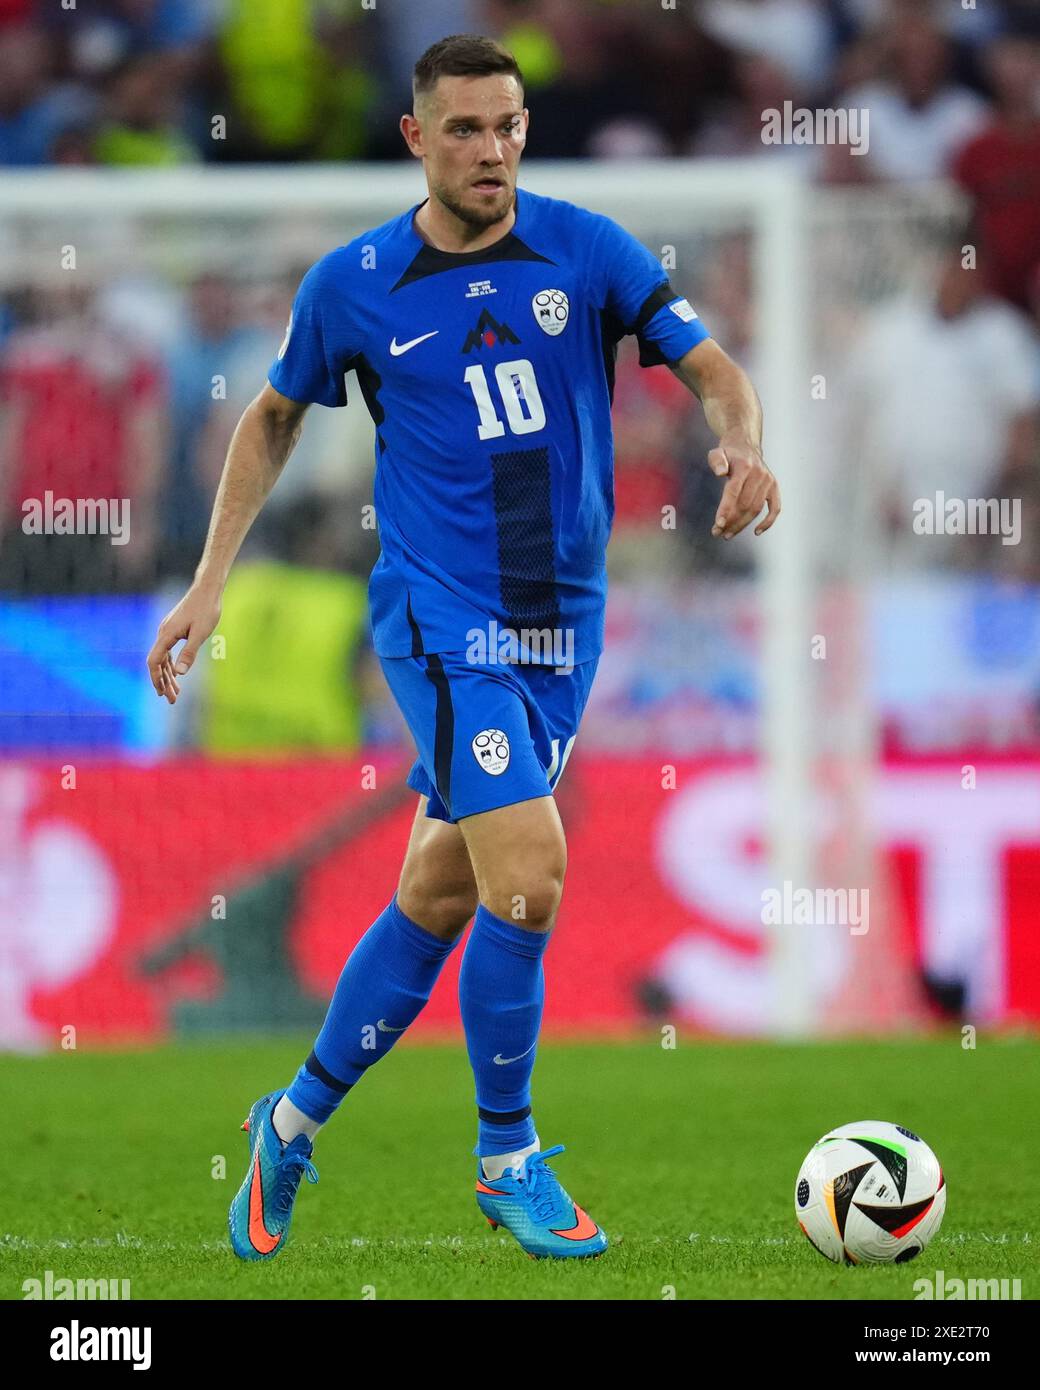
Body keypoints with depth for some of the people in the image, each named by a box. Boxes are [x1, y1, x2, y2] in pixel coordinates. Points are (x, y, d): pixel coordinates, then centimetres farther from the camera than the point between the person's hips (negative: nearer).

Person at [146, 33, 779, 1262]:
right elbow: (275, 416, 14)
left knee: (438, 898, 10)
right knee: (527, 877, -18)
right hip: (439, 612, -3)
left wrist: (742, 444, -22)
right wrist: (208, 583, 9)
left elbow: (712, 368, 1)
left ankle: (296, 1121, 28)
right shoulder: (352, 285, -2)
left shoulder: (584, 250, 0)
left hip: (562, 622, 3)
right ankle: (507, 1160, -1)